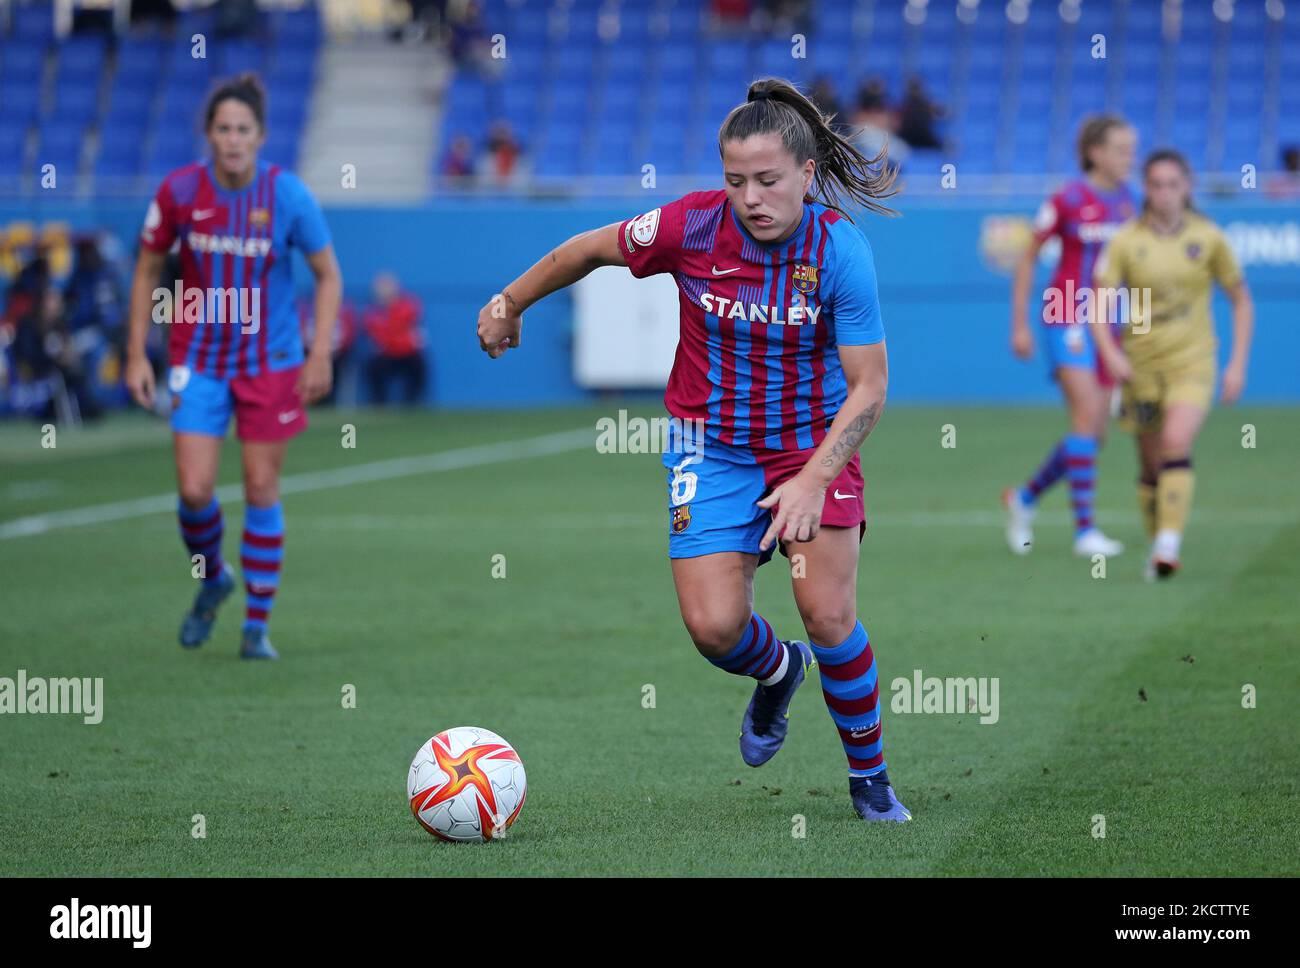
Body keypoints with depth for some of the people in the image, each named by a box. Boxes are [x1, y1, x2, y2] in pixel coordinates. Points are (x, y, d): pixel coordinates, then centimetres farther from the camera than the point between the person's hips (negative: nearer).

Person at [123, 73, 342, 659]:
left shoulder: (287, 195, -12)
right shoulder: (178, 192, -9)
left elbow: (328, 275, -1)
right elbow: (148, 268, 4)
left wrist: (320, 354, -10)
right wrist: (136, 353, 1)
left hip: (270, 362, -1)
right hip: (198, 361, 1)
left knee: (262, 489, 1)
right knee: (194, 491, -8)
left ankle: (257, 625, 12)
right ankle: (212, 578, 24)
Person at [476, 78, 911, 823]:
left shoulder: (840, 250, -20)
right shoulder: (691, 226, -16)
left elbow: (868, 389, -17)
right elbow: (591, 250, 4)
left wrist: (812, 480, -28)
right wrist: (509, 305, 15)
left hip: (815, 441, -1)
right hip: (712, 447, 1)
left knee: (829, 616, -14)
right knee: (714, 627, -11)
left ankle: (870, 778, 10)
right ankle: (778, 672, 27)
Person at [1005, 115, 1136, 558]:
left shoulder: (1126, 200, 7)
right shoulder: (1068, 200, -10)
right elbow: (1027, 259, -3)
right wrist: (1019, 325, -5)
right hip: (1067, 319, -7)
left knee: (1094, 434, 5)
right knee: (1087, 414, -19)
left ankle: (1024, 497, 27)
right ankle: (1084, 529, -17)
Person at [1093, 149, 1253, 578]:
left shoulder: (1208, 238, -1)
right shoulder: (1126, 241, -3)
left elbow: (1241, 300, 8)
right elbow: (1098, 304, -6)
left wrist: (1238, 364, 2)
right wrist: (1110, 353, -24)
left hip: (1192, 362, -1)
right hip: (1141, 366, 1)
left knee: (1177, 443, -24)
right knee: (1151, 466, 6)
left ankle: (1170, 543, -27)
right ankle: (1157, 545, 23)